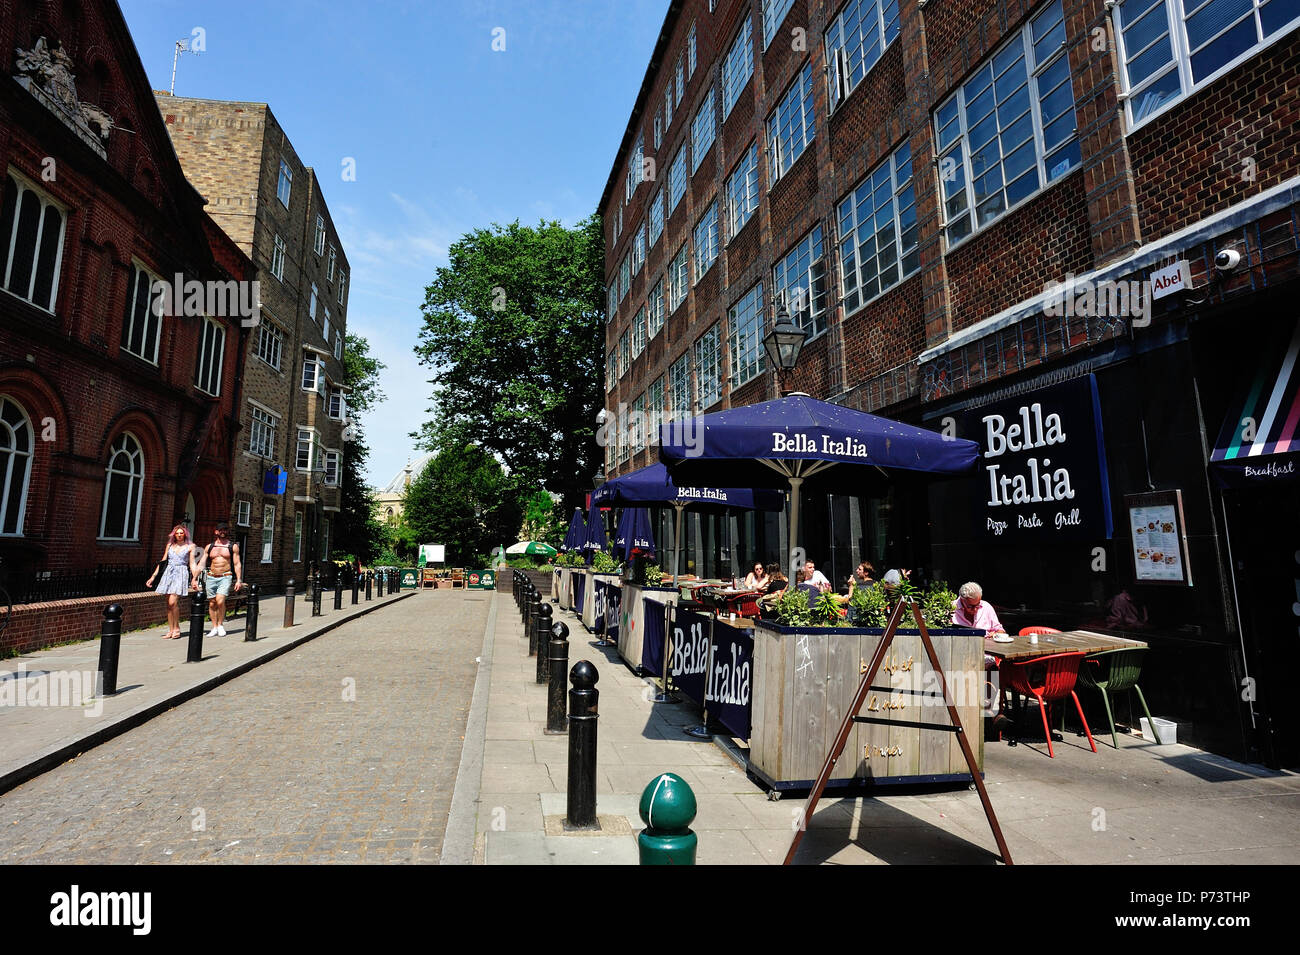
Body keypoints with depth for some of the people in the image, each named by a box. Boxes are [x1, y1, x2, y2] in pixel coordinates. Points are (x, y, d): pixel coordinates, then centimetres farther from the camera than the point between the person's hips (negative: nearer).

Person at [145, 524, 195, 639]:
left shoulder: (190, 546, 5)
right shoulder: (170, 545, 14)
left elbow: (192, 564, 3)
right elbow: (162, 561, 16)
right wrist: (153, 577, 12)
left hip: (181, 574, -4)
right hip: (168, 573, 4)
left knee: (173, 602, -15)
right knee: (169, 604, 2)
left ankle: (177, 628, -1)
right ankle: (170, 630, 8)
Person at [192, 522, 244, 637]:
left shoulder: (233, 546, 6)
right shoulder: (209, 547, 13)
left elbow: (237, 564, 3)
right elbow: (201, 564, 12)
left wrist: (239, 580, -5)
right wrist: (194, 579, 4)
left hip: (225, 577, -3)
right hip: (211, 577, 3)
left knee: (220, 601, -18)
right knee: (212, 603, 5)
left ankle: (221, 624, 0)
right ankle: (214, 628, 14)